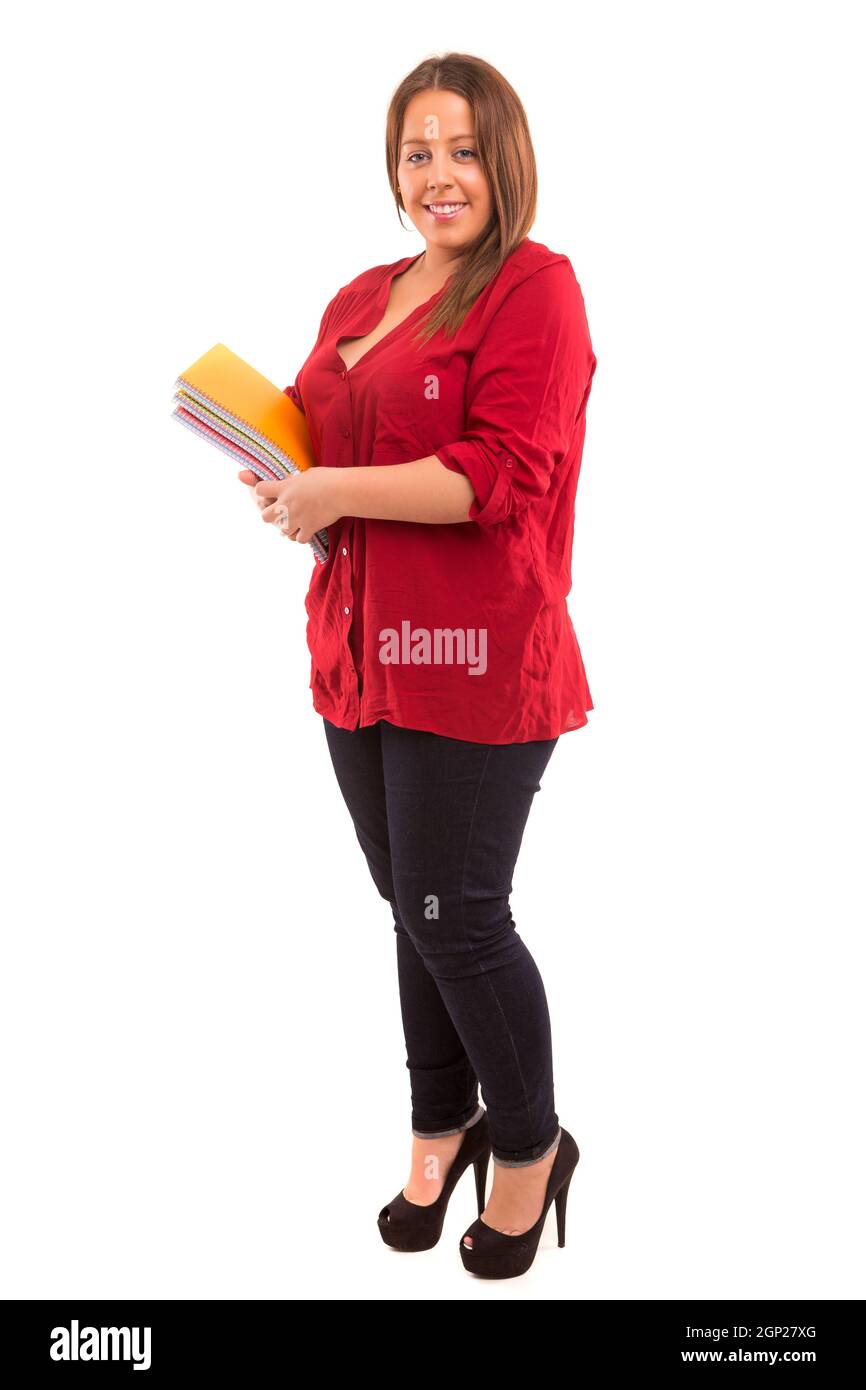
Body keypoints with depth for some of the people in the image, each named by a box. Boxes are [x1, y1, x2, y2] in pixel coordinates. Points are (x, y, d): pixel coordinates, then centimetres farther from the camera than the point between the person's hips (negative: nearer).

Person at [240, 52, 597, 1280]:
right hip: (363, 650, 7)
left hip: (475, 661, -7)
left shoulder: (535, 289, -7)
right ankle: (442, 1127, 37)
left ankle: (532, 1145, 27)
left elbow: (505, 475, -19)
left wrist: (336, 493, -15)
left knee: (457, 918, 1)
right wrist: (278, 474, 3)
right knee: (411, 907, 16)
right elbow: (321, 437, 26)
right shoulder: (361, 299, 17)